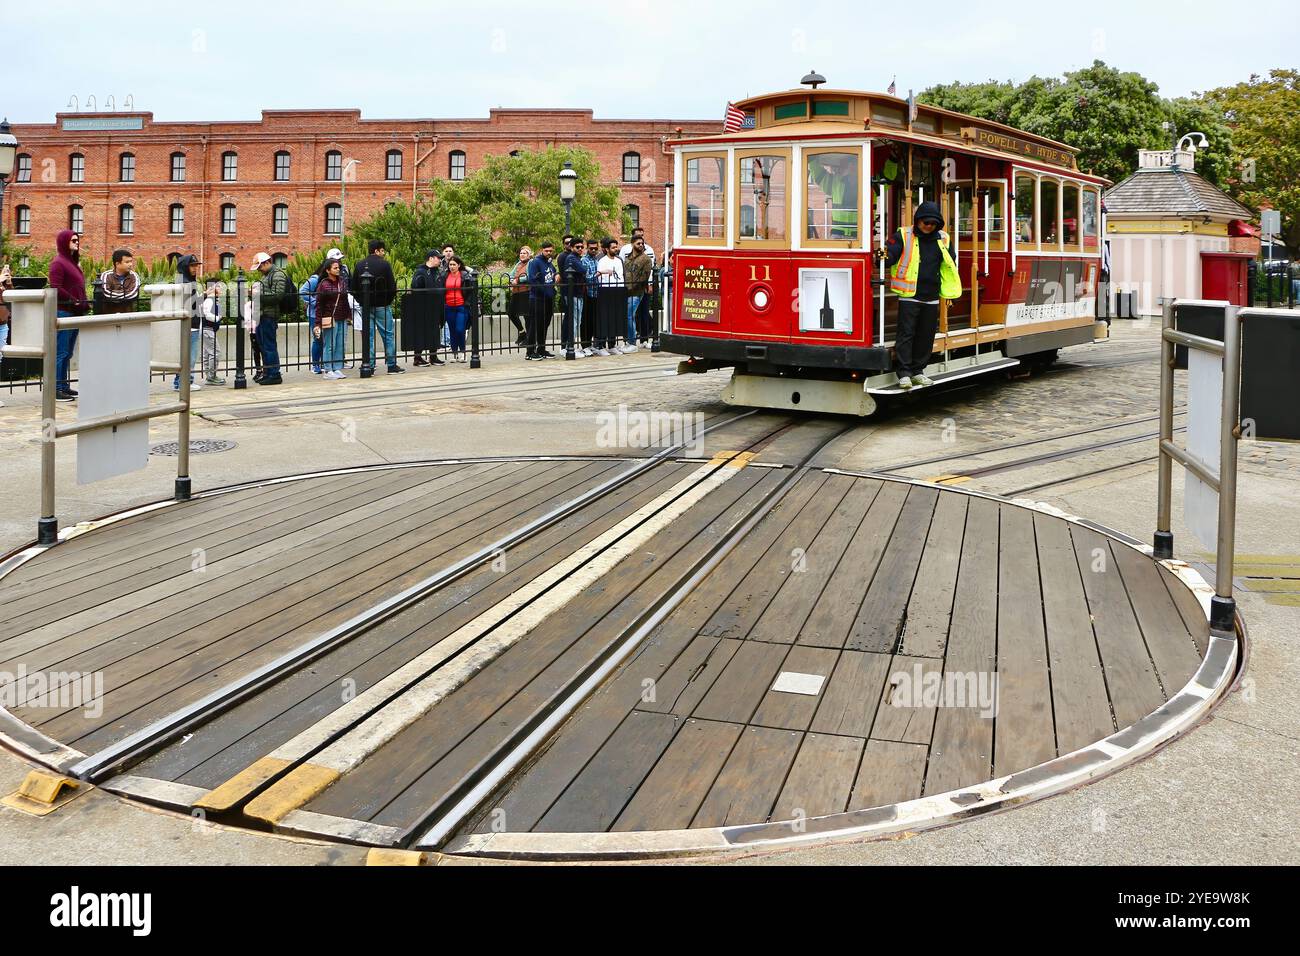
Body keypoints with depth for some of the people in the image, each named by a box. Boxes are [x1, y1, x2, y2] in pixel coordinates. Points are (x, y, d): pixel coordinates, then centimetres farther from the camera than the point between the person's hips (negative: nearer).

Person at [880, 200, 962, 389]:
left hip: (931, 298, 5)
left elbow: (948, 265, 21)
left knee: (926, 336, 9)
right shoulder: (904, 237, -3)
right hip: (909, 297, -5)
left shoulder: (942, 239, 12)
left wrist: (949, 290, 19)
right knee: (906, 334, -6)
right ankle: (904, 373, -3)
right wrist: (885, 255, -39)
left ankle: (918, 371, 20)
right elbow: (891, 255, -15)